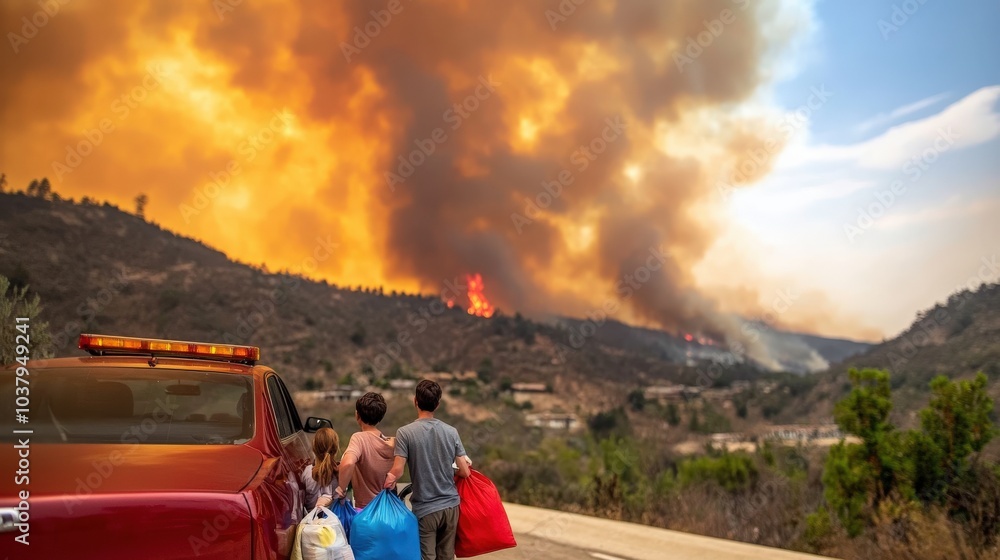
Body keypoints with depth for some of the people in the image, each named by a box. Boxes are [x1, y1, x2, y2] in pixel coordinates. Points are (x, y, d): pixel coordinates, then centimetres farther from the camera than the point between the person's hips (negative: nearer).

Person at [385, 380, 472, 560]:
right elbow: (465, 472, 1)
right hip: (451, 505, 3)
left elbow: (397, 472, -15)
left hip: (425, 509, -3)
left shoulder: (405, 432, -10)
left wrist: (389, 479, 7)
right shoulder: (451, 432, 0)